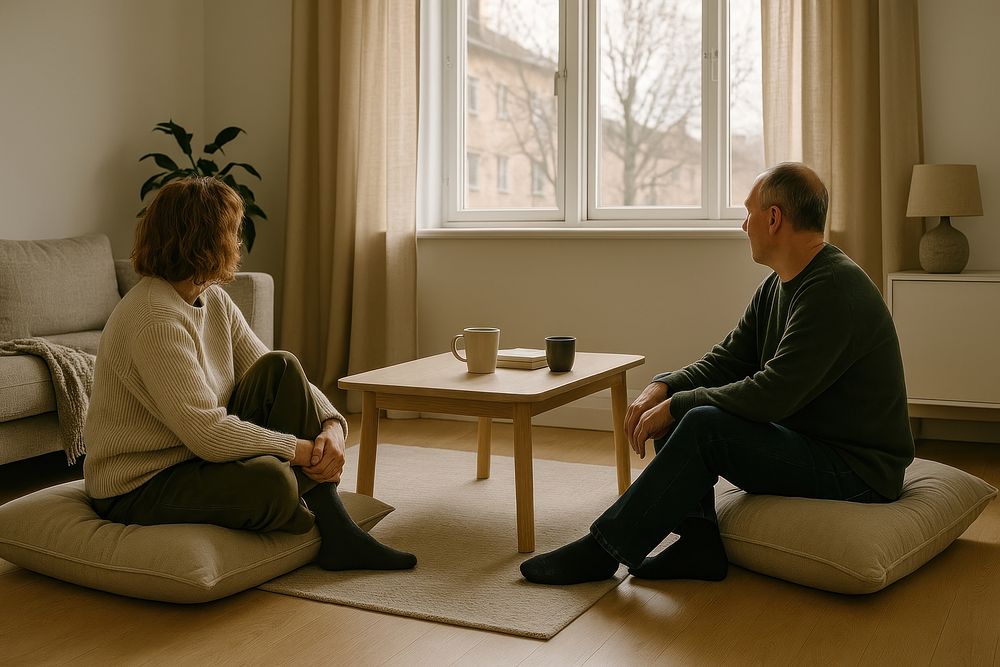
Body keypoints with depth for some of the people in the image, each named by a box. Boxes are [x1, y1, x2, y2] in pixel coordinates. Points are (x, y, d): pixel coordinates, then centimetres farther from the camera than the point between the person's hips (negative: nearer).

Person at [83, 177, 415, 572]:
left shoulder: (213, 300, 4)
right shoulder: (156, 321, -25)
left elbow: (283, 378, 2)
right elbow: (209, 434, -31)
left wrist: (332, 426, -16)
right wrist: (301, 449, -22)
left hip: (200, 457, 10)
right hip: (138, 490, -9)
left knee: (280, 368, -7)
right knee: (269, 480, -36)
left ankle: (339, 532, -9)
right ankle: (321, 522, 2)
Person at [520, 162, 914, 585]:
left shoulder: (834, 289, -23)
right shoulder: (777, 286, 8)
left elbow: (771, 395, -28)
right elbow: (724, 362, 10)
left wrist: (676, 405, -17)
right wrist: (660, 389, -9)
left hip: (858, 470, -9)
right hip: (805, 441, 10)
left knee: (705, 425, -26)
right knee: (677, 414, 2)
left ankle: (603, 549, -14)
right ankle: (699, 543, -2)